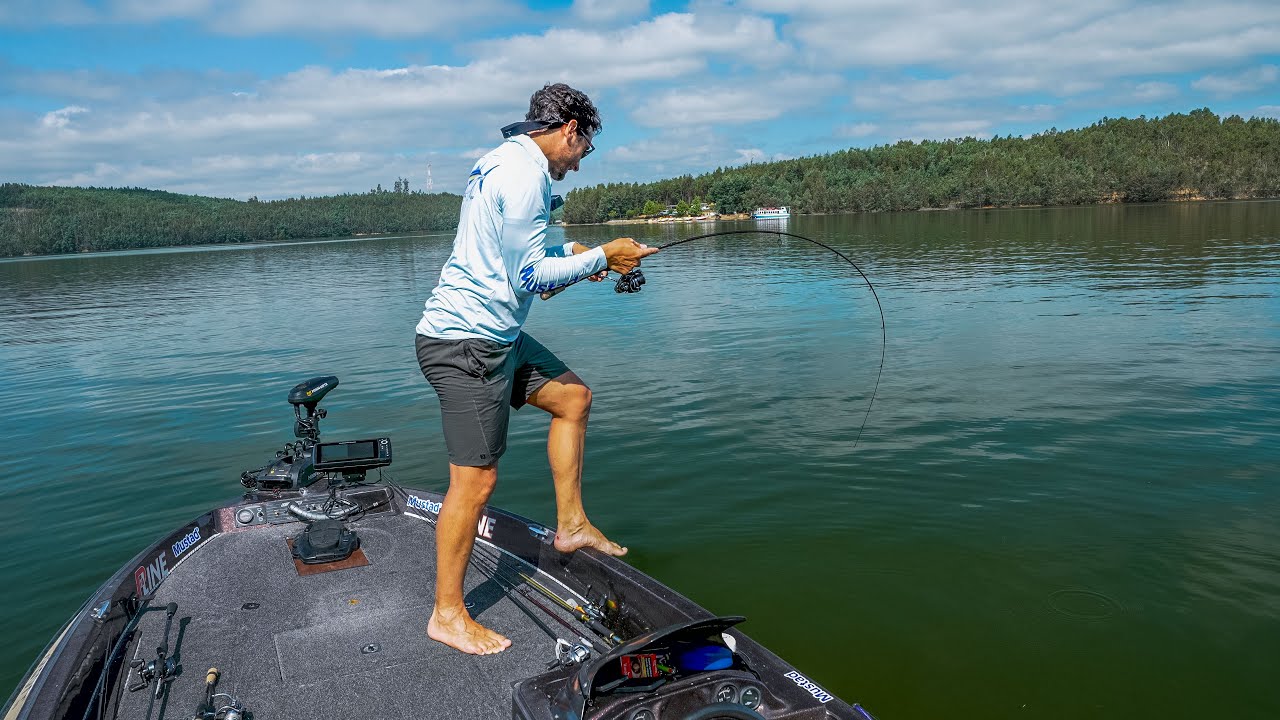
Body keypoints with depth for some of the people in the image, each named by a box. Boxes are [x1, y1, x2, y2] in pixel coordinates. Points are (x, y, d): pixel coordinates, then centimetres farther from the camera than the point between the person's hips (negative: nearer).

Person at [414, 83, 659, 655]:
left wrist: (571, 255, 19)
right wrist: (601, 258, -8)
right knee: (475, 479, -5)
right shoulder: (526, 172, -15)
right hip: (467, 341, -11)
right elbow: (528, 276, -18)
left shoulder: (502, 161, 17)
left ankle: (571, 524, 24)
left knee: (573, 397, 17)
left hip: (492, 334, 11)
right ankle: (447, 615, 9)